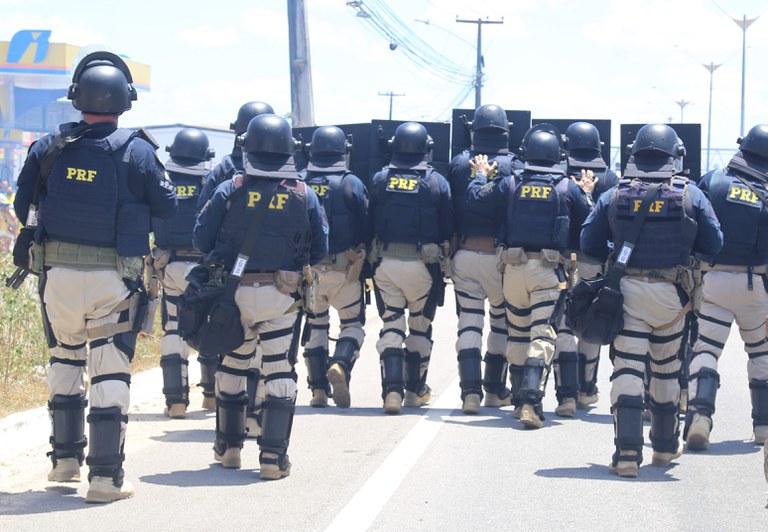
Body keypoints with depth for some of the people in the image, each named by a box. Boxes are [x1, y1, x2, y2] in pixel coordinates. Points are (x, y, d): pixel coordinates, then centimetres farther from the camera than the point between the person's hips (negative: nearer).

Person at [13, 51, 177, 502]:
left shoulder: (49, 148, -1)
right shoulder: (137, 151, -9)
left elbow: (23, 207, 6)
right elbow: (168, 207, -2)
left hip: (59, 273, 3)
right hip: (115, 278, -3)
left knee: (66, 360, 21)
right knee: (111, 371, 1)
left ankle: (65, 458, 27)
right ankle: (106, 477, -1)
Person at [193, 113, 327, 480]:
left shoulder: (229, 191, -5)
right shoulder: (305, 195, -1)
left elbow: (201, 239, -2)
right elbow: (320, 250, 3)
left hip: (234, 293, 0)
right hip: (282, 297, 0)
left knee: (231, 366, 17)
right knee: (280, 373, 5)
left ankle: (228, 447, 27)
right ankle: (273, 456, -1)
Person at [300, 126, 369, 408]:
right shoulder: (352, 184, -5)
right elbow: (366, 226, -4)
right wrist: (364, 261, 8)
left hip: (307, 269, 2)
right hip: (344, 269, -2)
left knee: (314, 326, 15)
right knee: (353, 323, 11)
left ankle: (318, 389, 11)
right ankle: (340, 364, -17)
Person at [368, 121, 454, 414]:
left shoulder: (380, 179, 1)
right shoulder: (436, 182, -3)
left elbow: (369, 223, 6)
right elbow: (447, 227, 0)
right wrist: (444, 254, 13)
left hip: (385, 261, 1)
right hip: (422, 264, -1)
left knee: (391, 326, 4)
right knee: (420, 327, 14)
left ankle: (392, 389, -10)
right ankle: (415, 389, 21)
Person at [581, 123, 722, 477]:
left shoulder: (614, 196, 0)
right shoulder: (691, 195, -2)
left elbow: (589, 243, 4)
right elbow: (714, 244, 2)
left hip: (627, 290, 0)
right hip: (672, 293, 0)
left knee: (627, 370, -3)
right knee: (667, 370, 16)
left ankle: (627, 452, -14)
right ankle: (665, 446, 28)